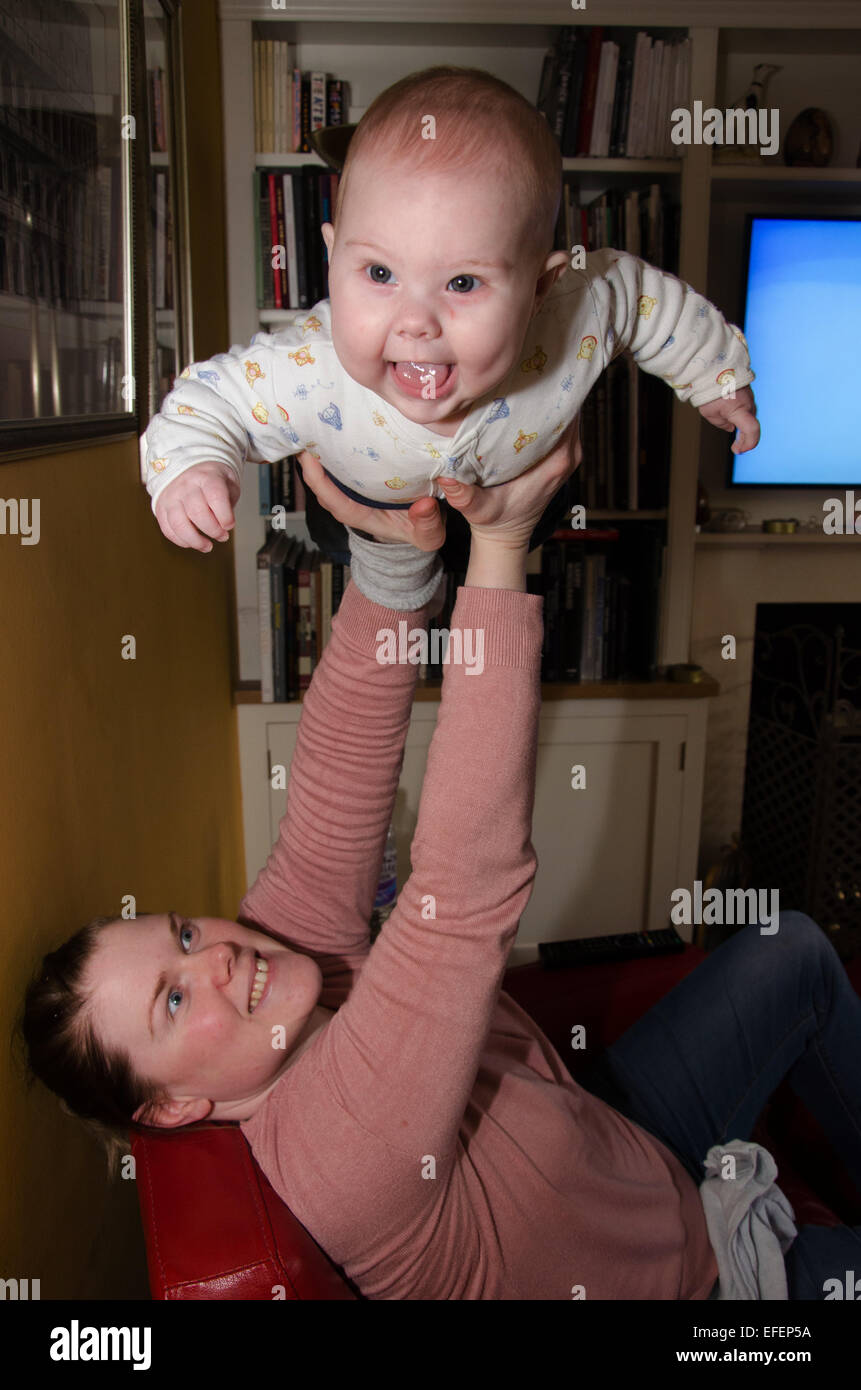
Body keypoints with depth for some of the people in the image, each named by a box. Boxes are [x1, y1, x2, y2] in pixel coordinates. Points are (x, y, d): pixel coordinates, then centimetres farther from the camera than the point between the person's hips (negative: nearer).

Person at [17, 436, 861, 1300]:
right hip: (676, 1264, -6)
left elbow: (338, 788, -25)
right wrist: (499, 549, -51)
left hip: (614, 1144, 7)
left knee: (790, 949, 11)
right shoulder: (335, 1146, -42)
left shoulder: (282, 939, -18)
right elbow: (465, 884, -53)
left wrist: (399, 557, -42)